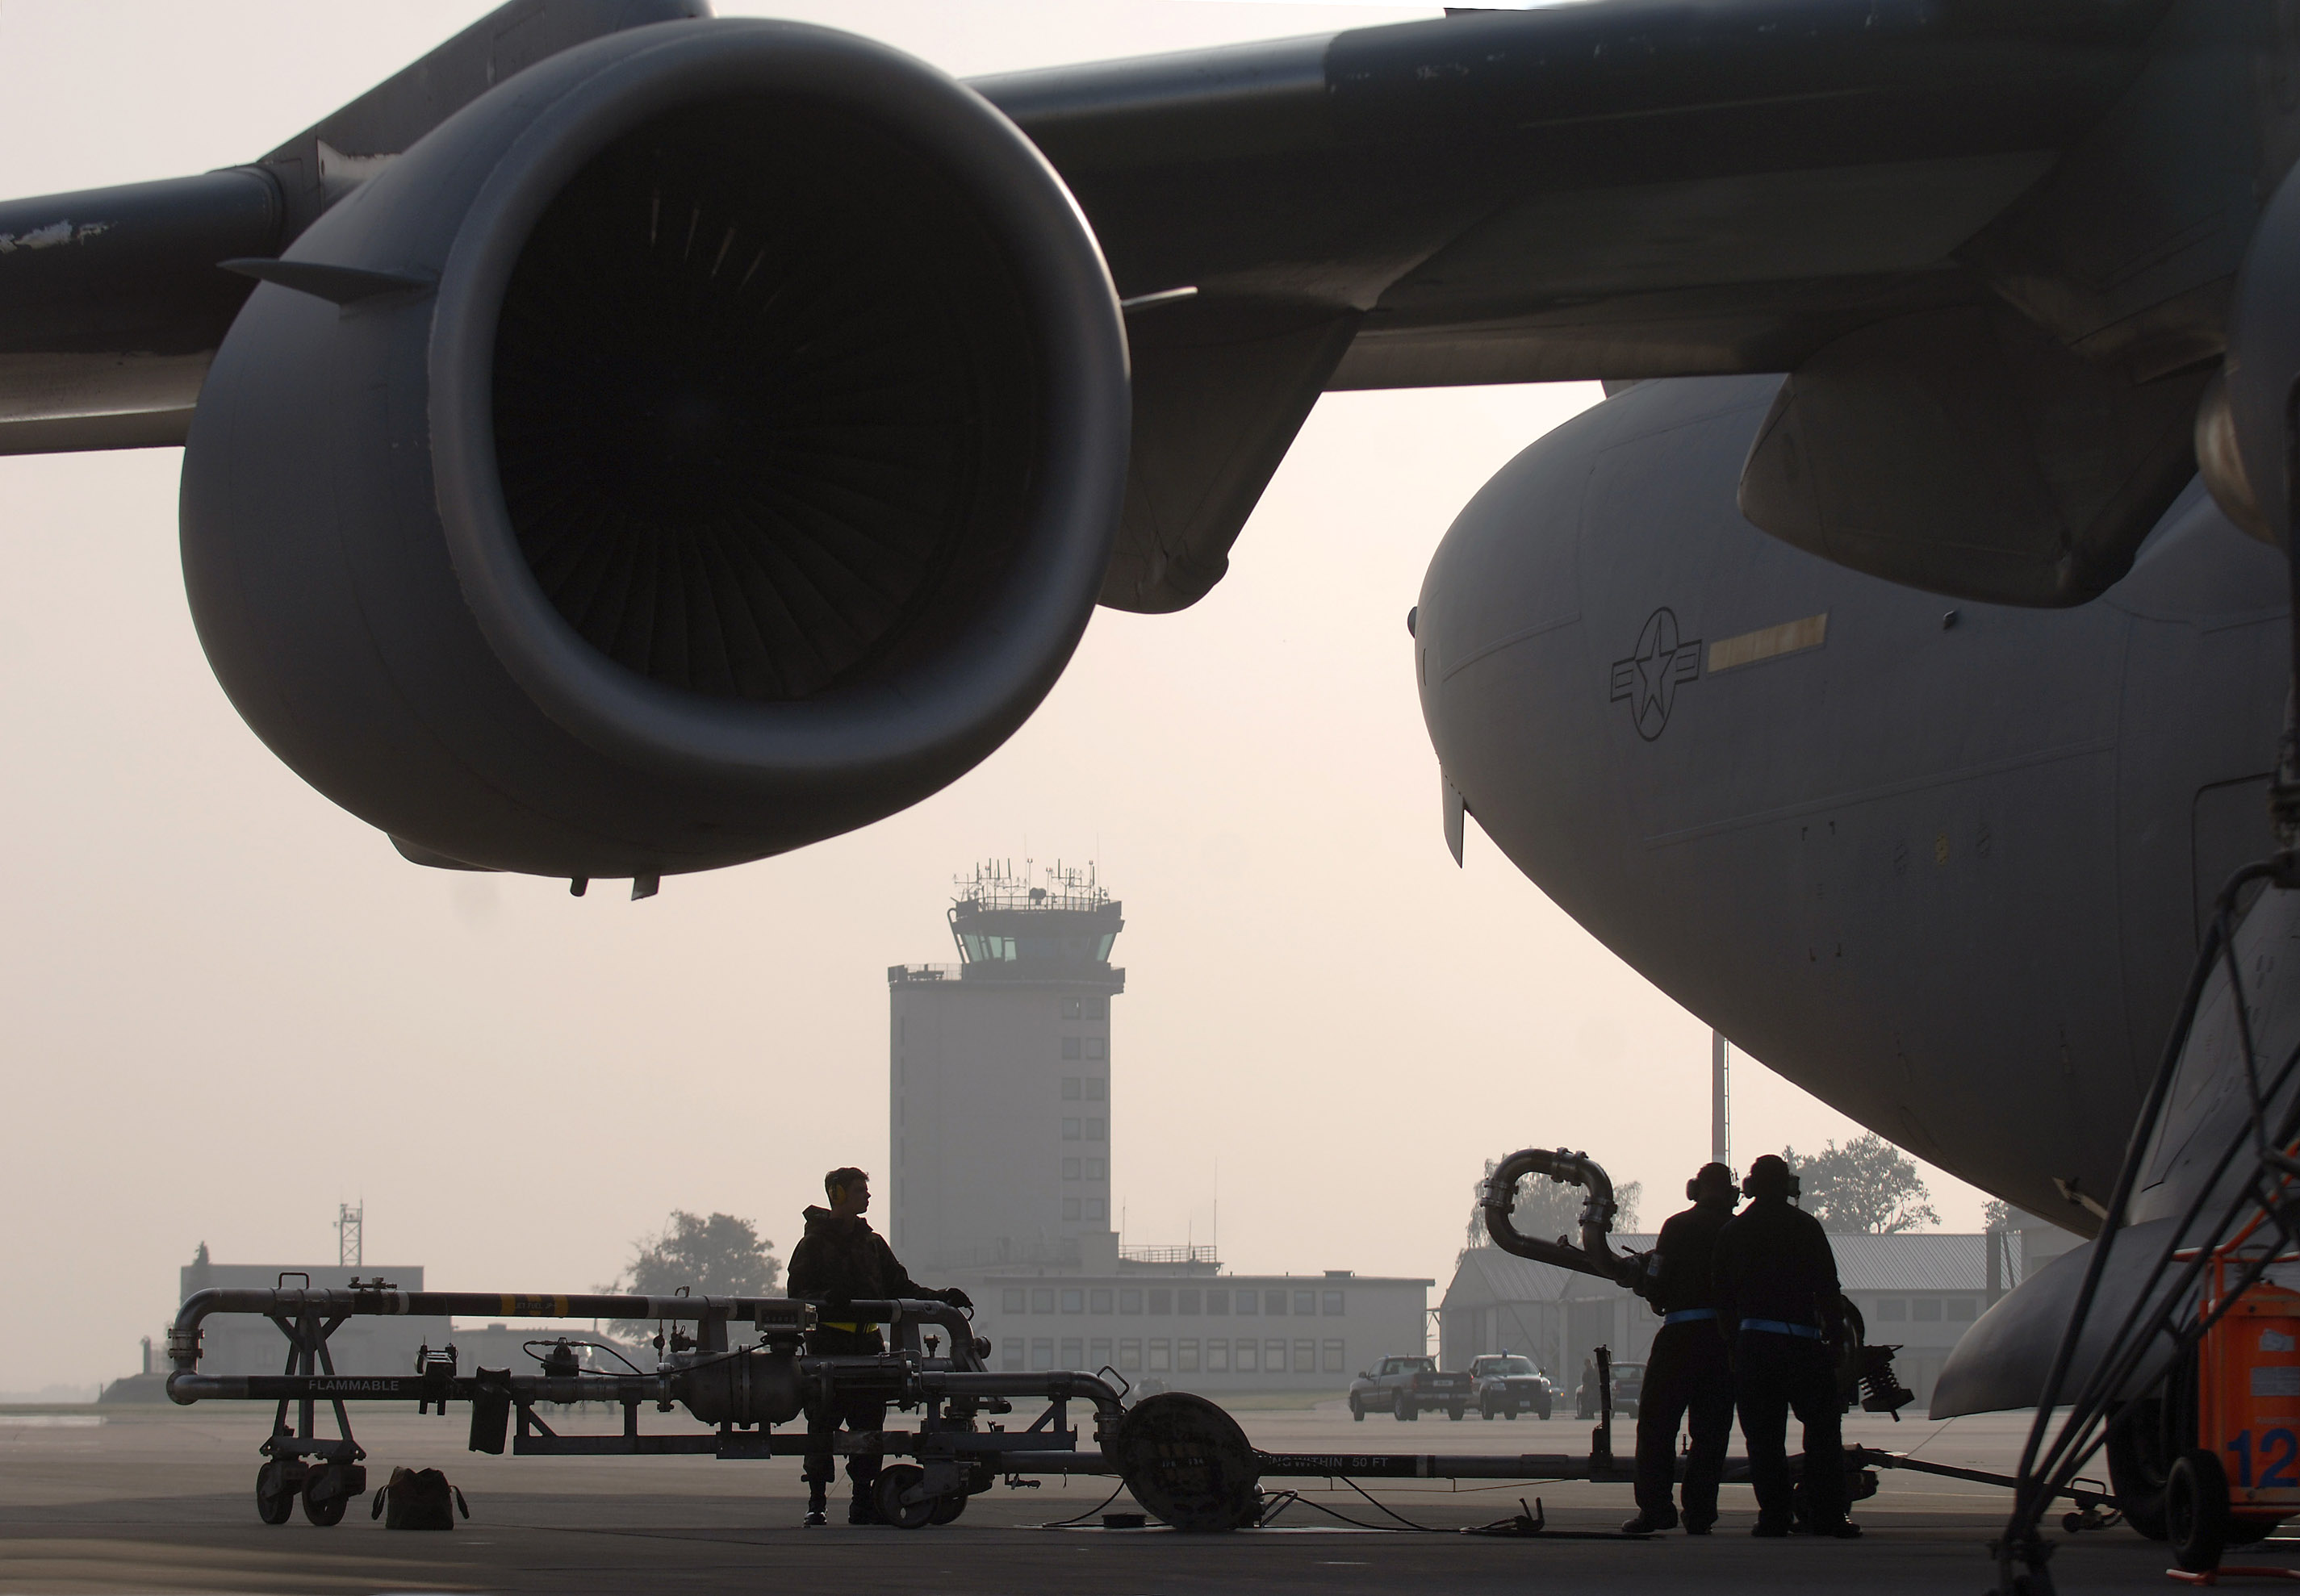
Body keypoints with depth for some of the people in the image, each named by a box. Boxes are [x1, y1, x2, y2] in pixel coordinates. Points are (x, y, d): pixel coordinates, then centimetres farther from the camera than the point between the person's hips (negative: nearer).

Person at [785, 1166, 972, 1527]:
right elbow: (798, 1291, -4)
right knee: (823, 1422, -7)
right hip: (828, 1341, -5)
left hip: (867, 1341, 5)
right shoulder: (814, 1243, 3)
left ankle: (863, 1501, 5)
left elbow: (899, 1286, 21)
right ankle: (816, 1502, -3)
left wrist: (939, 1297, 10)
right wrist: (825, 1299, -24)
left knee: (869, 1421, 0)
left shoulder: (872, 1243, 20)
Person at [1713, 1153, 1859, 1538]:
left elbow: (1724, 1298, 9)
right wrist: (1836, 1334, 3)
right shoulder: (1805, 1226, -1)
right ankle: (1827, 1516, -1)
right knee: (1822, 1431, 4)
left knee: (1763, 1435, 5)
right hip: (1802, 1342, -3)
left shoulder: (1731, 1232, 8)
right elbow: (1827, 1289, -3)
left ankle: (1774, 1514, 1)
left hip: (1751, 1343, 3)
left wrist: (1734, 1346, 13)